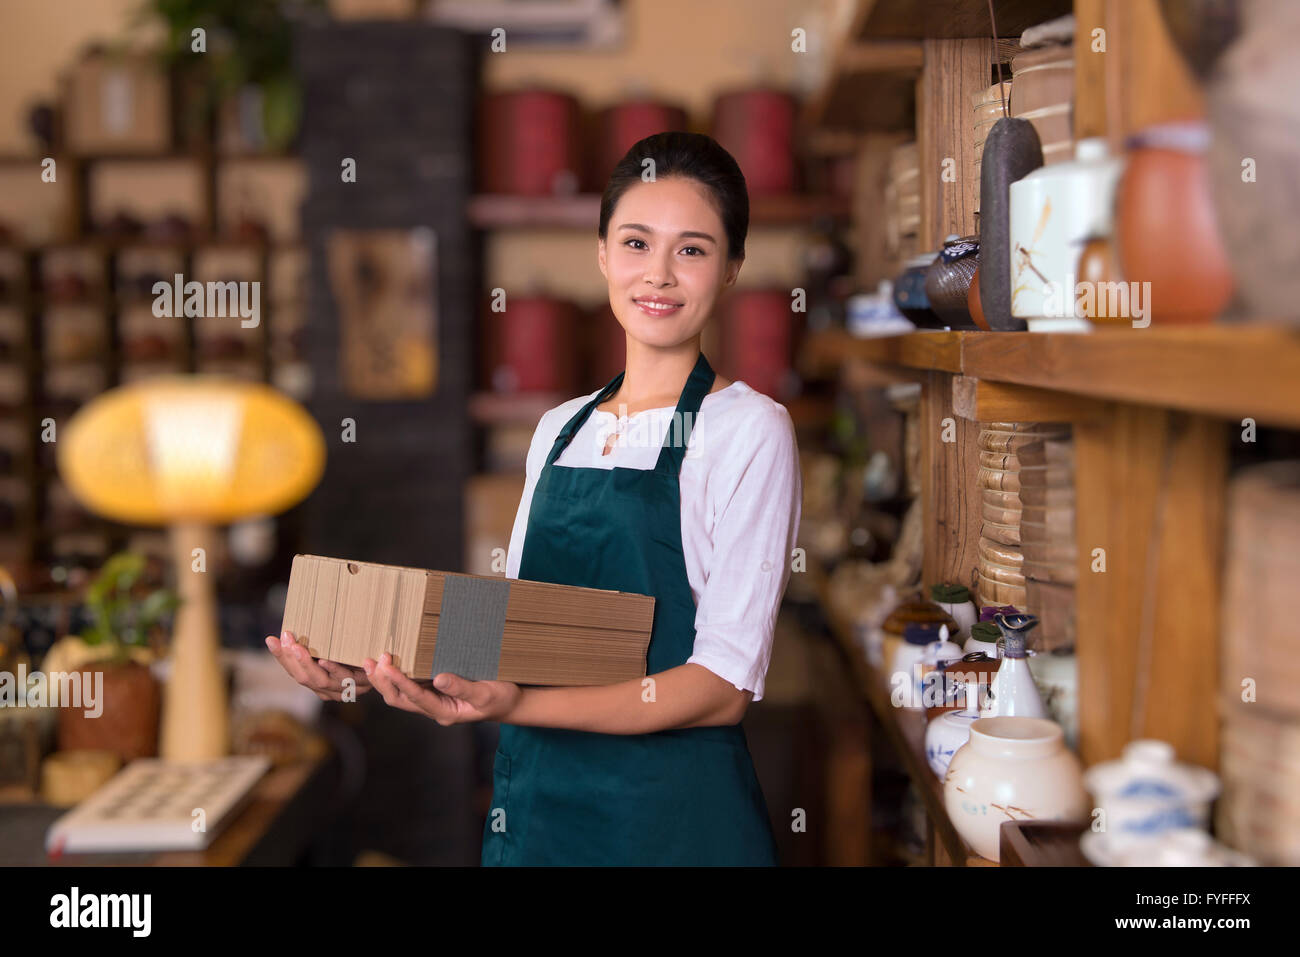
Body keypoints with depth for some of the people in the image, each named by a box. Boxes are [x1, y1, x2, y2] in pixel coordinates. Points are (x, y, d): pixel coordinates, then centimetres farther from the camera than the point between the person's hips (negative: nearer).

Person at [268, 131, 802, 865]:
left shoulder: (749, 431, -9)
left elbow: (726, 683, -15)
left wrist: (514, 706, -26)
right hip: (534, 797, 5)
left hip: (674, 811, -5)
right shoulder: (558, 431, 8)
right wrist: (369, 671, -5)